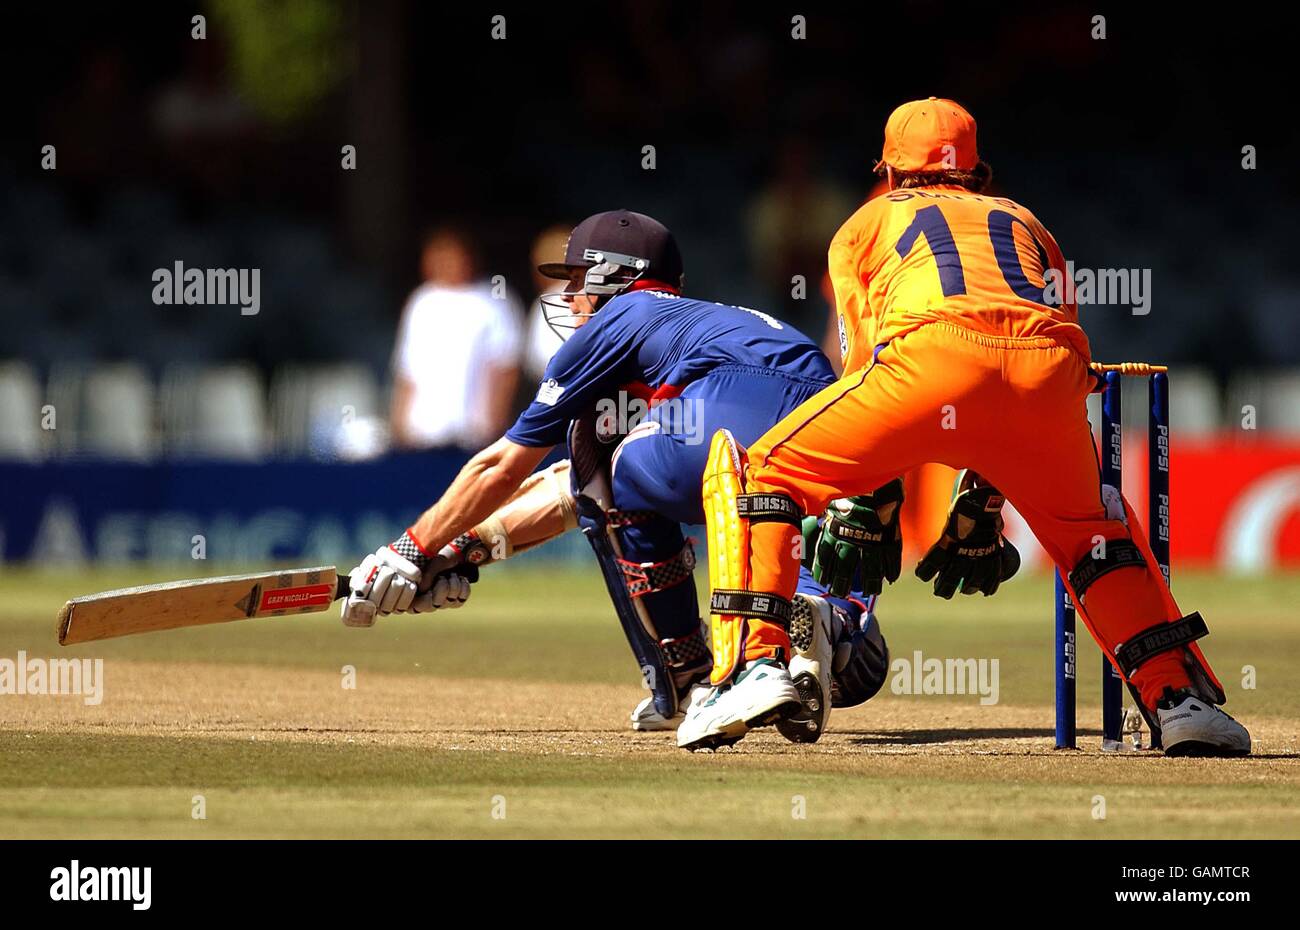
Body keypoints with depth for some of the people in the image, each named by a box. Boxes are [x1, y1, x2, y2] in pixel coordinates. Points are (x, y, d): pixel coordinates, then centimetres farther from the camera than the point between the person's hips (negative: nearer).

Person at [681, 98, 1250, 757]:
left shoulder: (866, 223, 33)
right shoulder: (1025, 221, 41)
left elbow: (863, 363, 29)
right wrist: (978, 505, 39)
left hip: (933, 354, -3)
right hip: (1052, 374, 3)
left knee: (758, 473, 12)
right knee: (1091, 527, 31)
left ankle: (753, 666, -7)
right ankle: (1180, 698, 17)